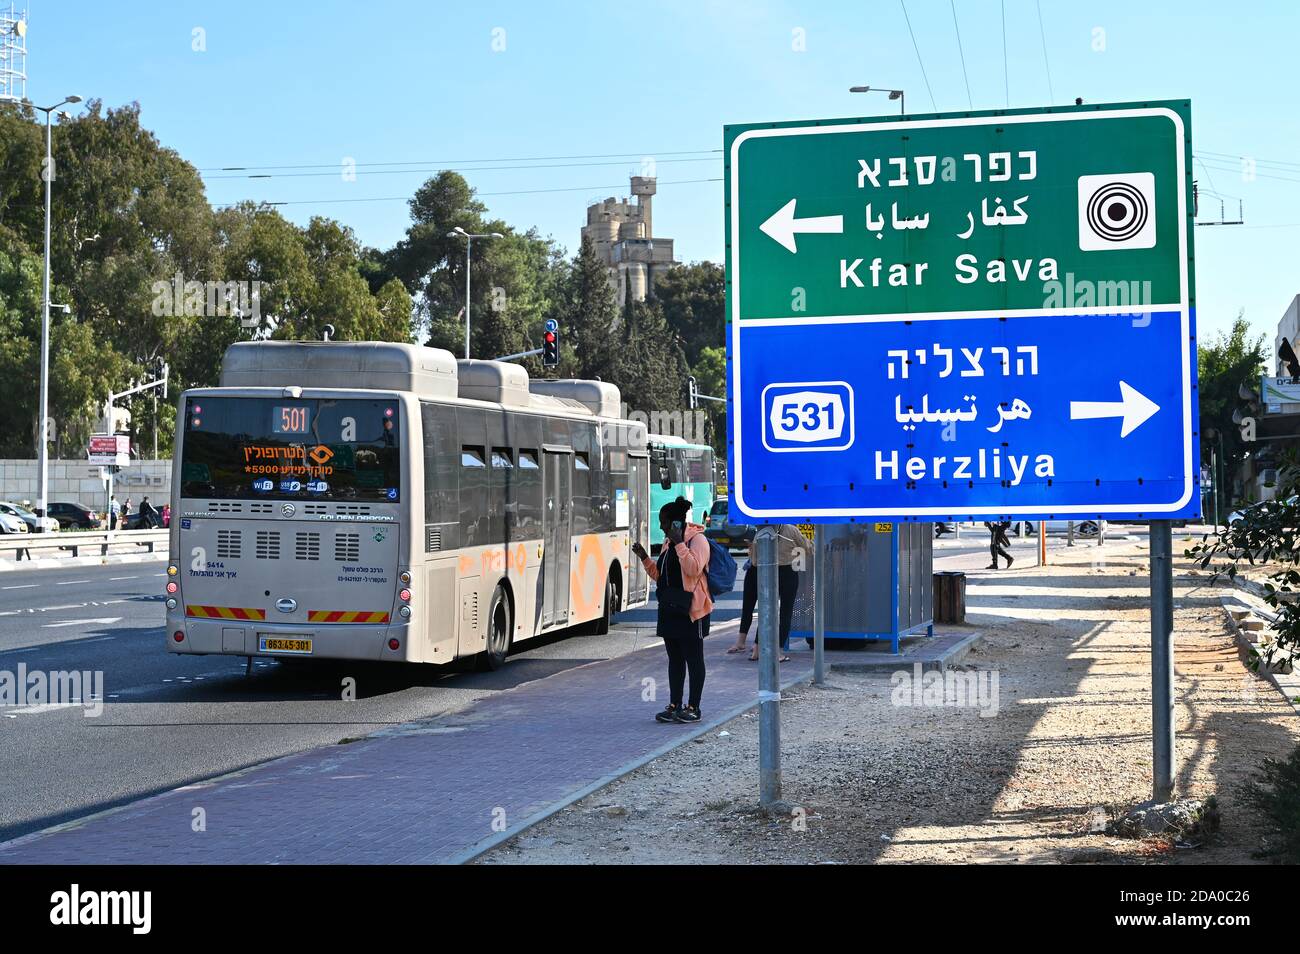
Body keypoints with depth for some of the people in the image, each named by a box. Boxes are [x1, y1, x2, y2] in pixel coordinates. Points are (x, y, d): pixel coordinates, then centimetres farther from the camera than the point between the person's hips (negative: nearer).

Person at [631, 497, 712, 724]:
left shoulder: (697, 540, -10)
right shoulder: (668, 543, 17)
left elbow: (694, 568, -25)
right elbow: (660, 576, 21)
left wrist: (679, 543, -25)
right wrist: (645, 558, 8)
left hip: (690, 609, -9)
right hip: (669, 609, 9)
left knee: (693, 659, -1)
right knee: (674, 659, 12)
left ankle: (693, 708, 5)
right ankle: (674, 706, 17)